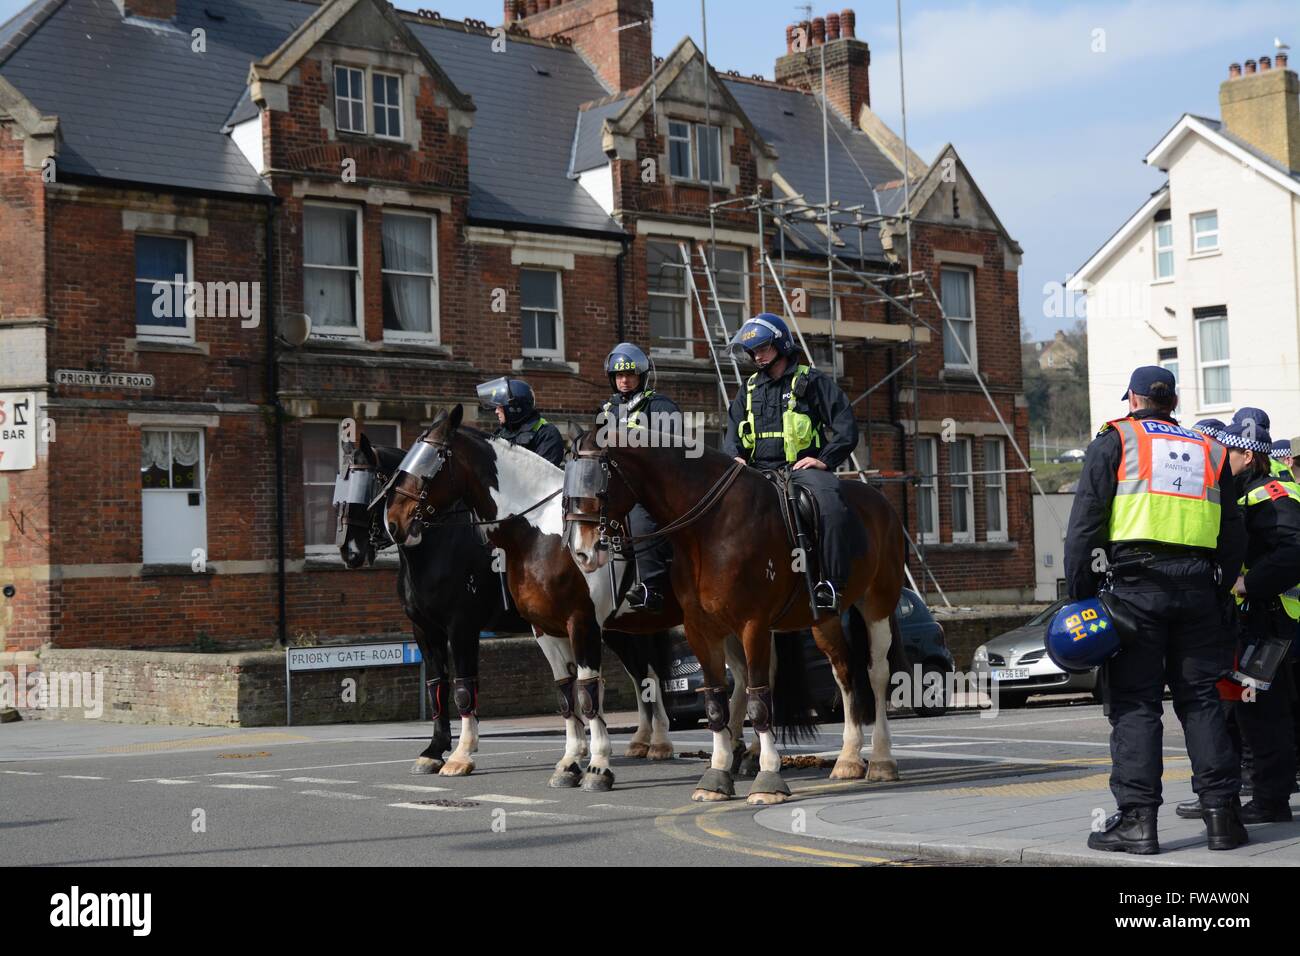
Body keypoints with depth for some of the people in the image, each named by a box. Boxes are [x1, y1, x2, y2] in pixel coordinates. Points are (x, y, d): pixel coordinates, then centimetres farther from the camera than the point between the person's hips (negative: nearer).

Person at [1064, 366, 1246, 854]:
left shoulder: (1116, 439, 7)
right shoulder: (1209, 451, 20)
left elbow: (1085, 520, -2)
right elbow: (1234, 536, 18)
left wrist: (1080, 590, -1)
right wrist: (1218, 594, 22)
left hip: (1138, 581, -4)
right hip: (1198, 584, 4)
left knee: (1134, 702, -2)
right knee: (1200, 699, 9)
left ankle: (1137, 818, -6)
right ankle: (1222, 814, 6)